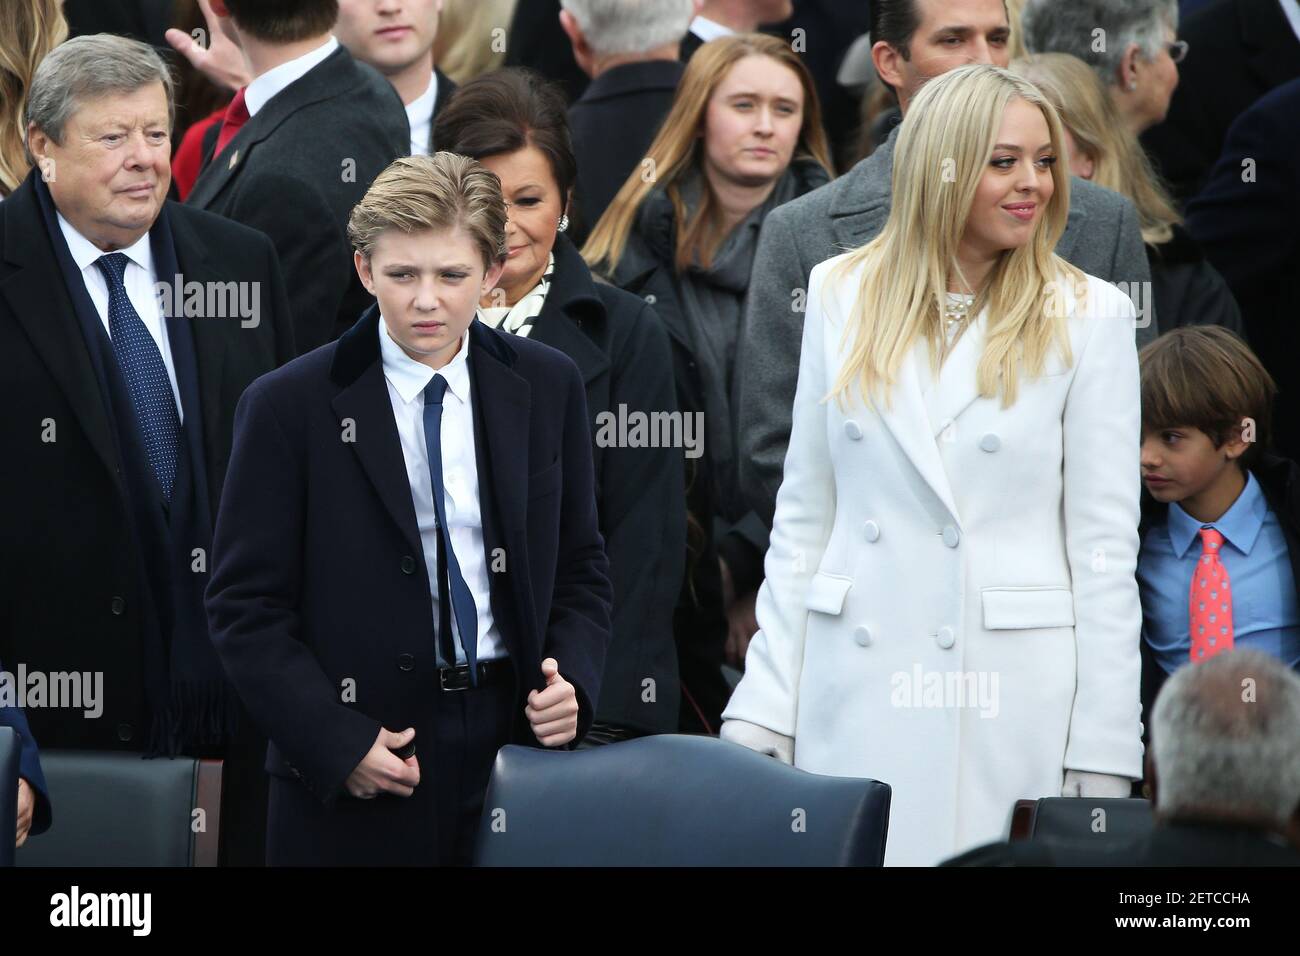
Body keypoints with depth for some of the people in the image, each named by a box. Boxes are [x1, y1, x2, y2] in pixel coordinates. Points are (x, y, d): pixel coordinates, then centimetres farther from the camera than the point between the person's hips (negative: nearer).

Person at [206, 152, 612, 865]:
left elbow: (580, 566, 13)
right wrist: (338, 743, -14)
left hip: (517, 739, 3)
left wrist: (571, 679, -5)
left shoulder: (546, 387, 6)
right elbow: (245, 606, -5)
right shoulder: (289, 406, -5)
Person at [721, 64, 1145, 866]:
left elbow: (1105, 545, -2)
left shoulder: (1089, 316, -1)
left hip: (1012, 702, -2)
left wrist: (1103, 755, -7)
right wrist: (765, 702, 3)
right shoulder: (842, 296, 7)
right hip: (856, 693, 2)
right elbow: (804, 516, 9)